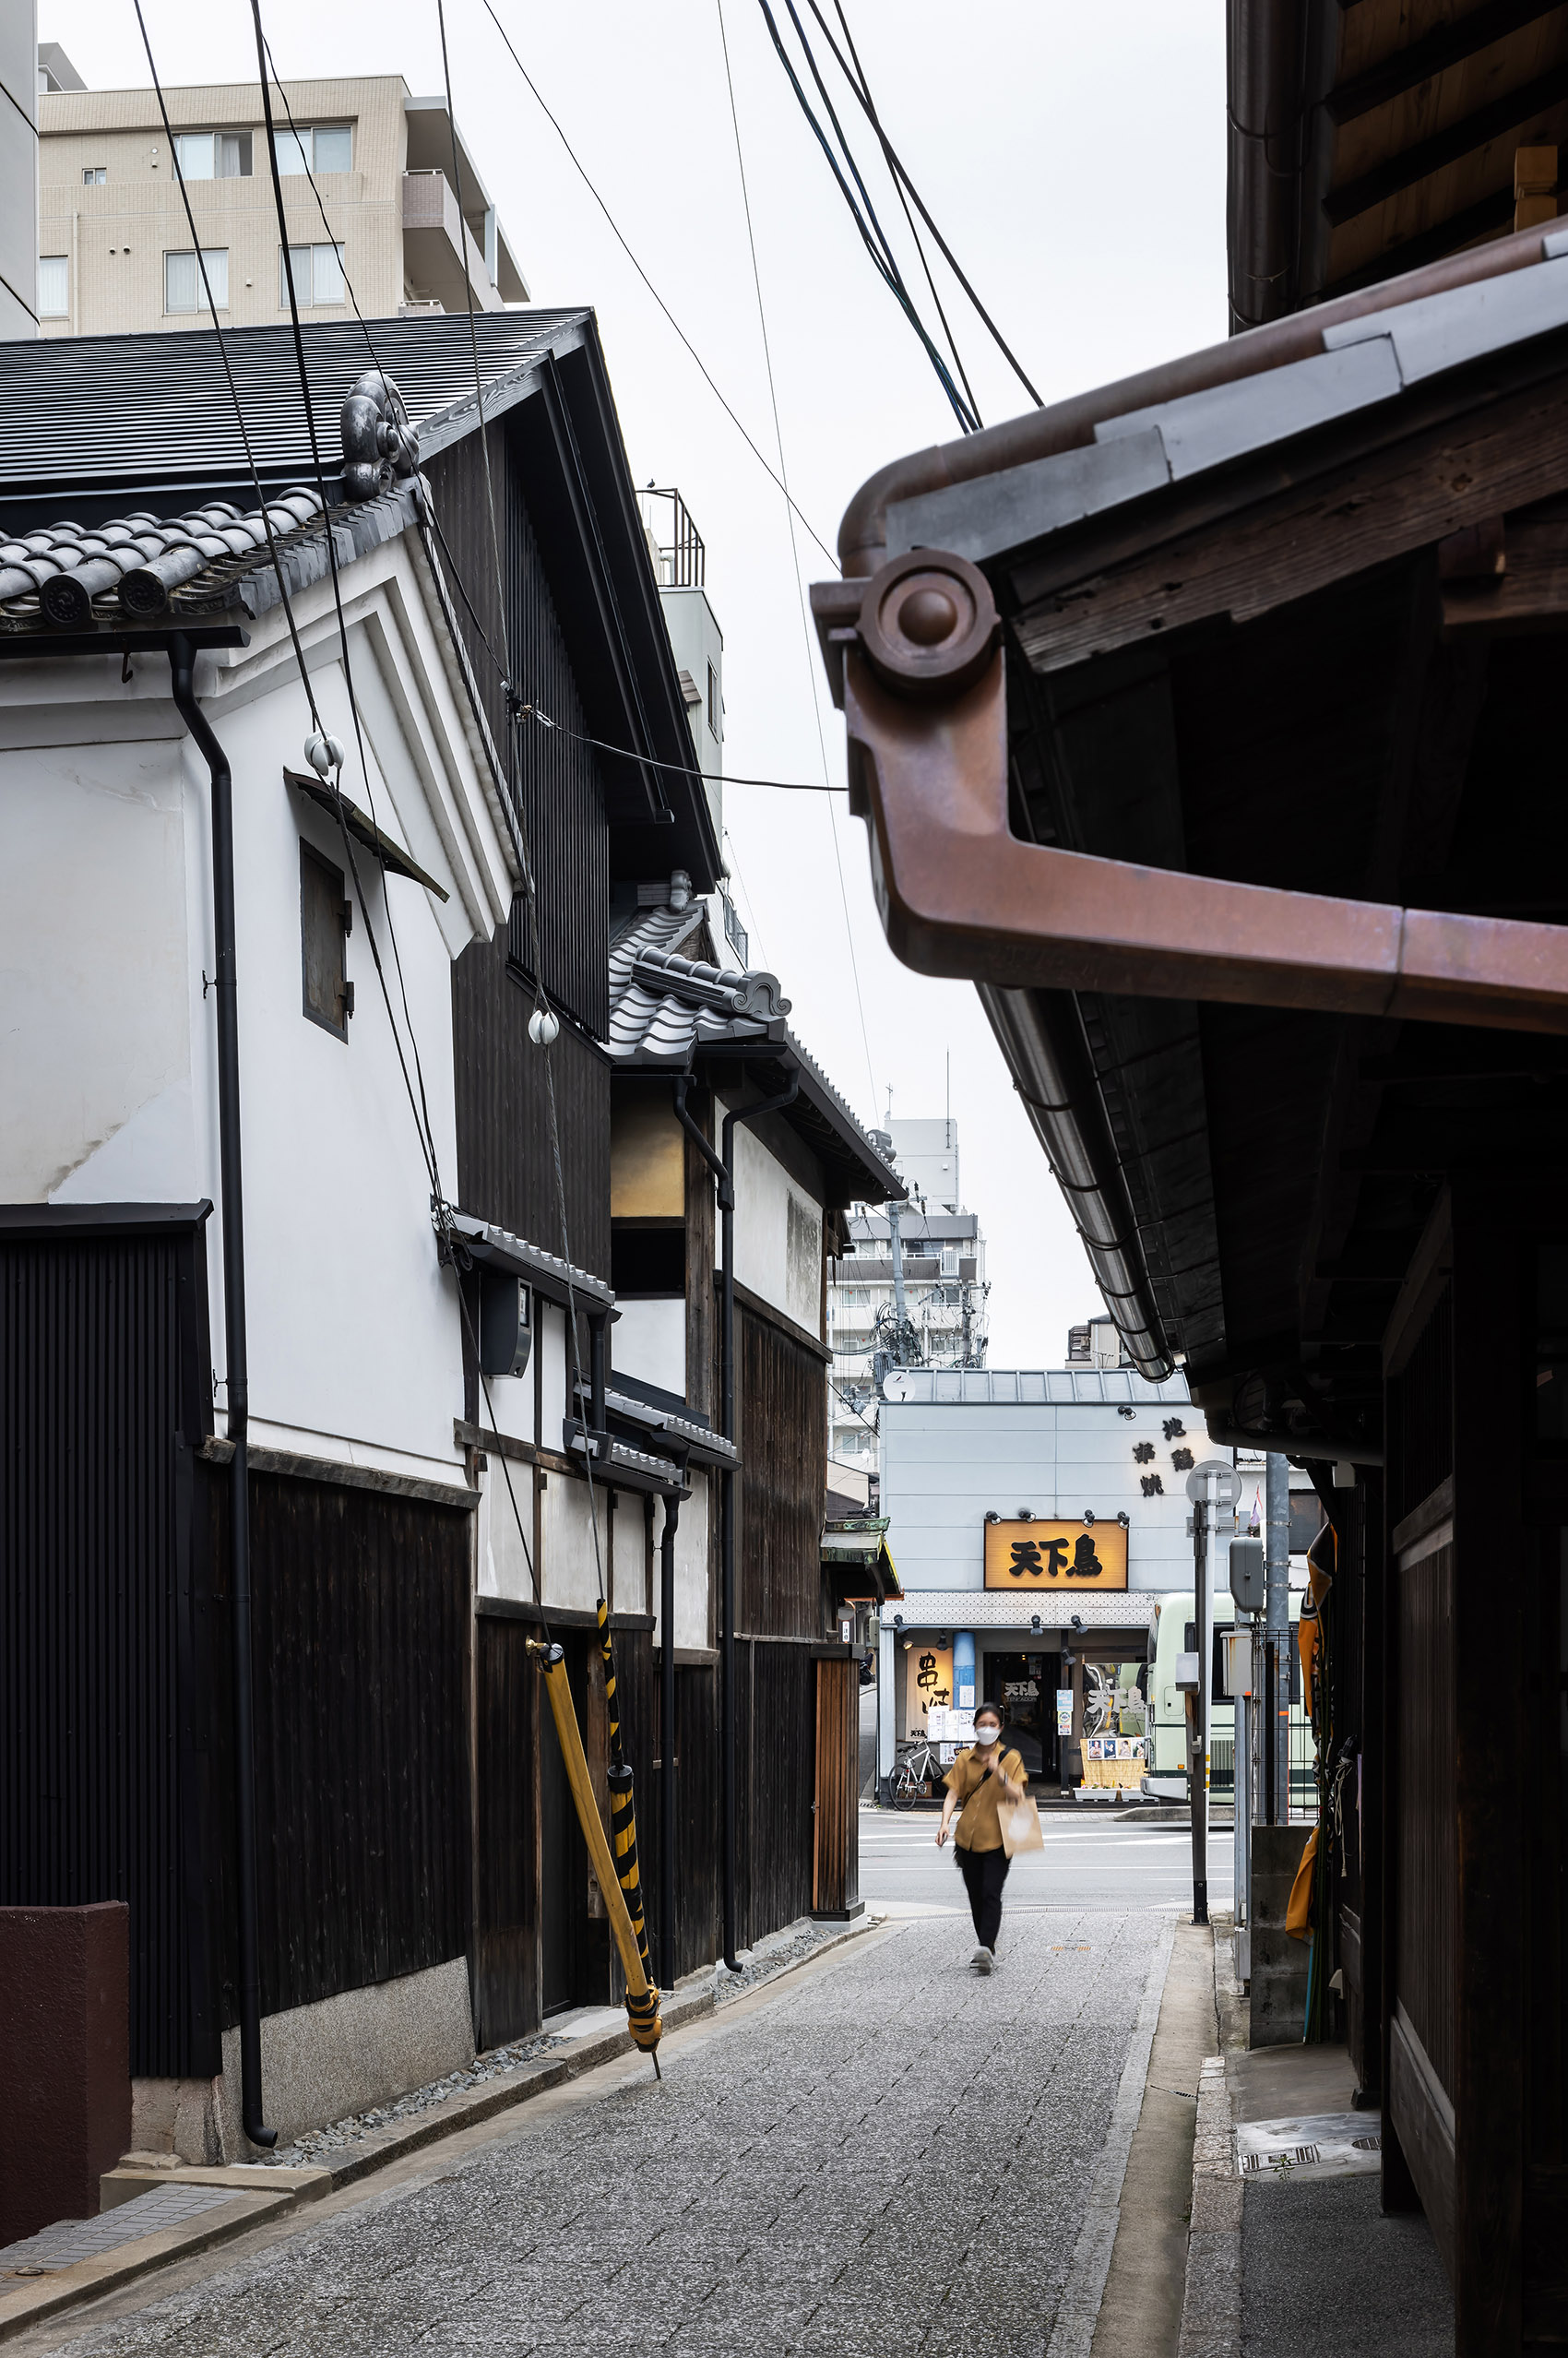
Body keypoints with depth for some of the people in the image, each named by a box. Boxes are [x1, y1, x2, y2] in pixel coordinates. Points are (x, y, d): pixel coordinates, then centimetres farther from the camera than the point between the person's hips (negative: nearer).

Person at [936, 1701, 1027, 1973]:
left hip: (997, 1839, -4)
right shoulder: (964, 1760, 7)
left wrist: (1000, 1774, -25)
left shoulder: (1011, 1758, -1)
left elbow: (1018, 1797, -8)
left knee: (991, 1893, -16)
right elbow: (953, 1793, 1)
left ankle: (986, 1948, -21)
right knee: (975, 1896, 10)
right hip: (968, 1837, 4)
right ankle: (985, 1947, 23)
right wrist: (945, 1823, -15)